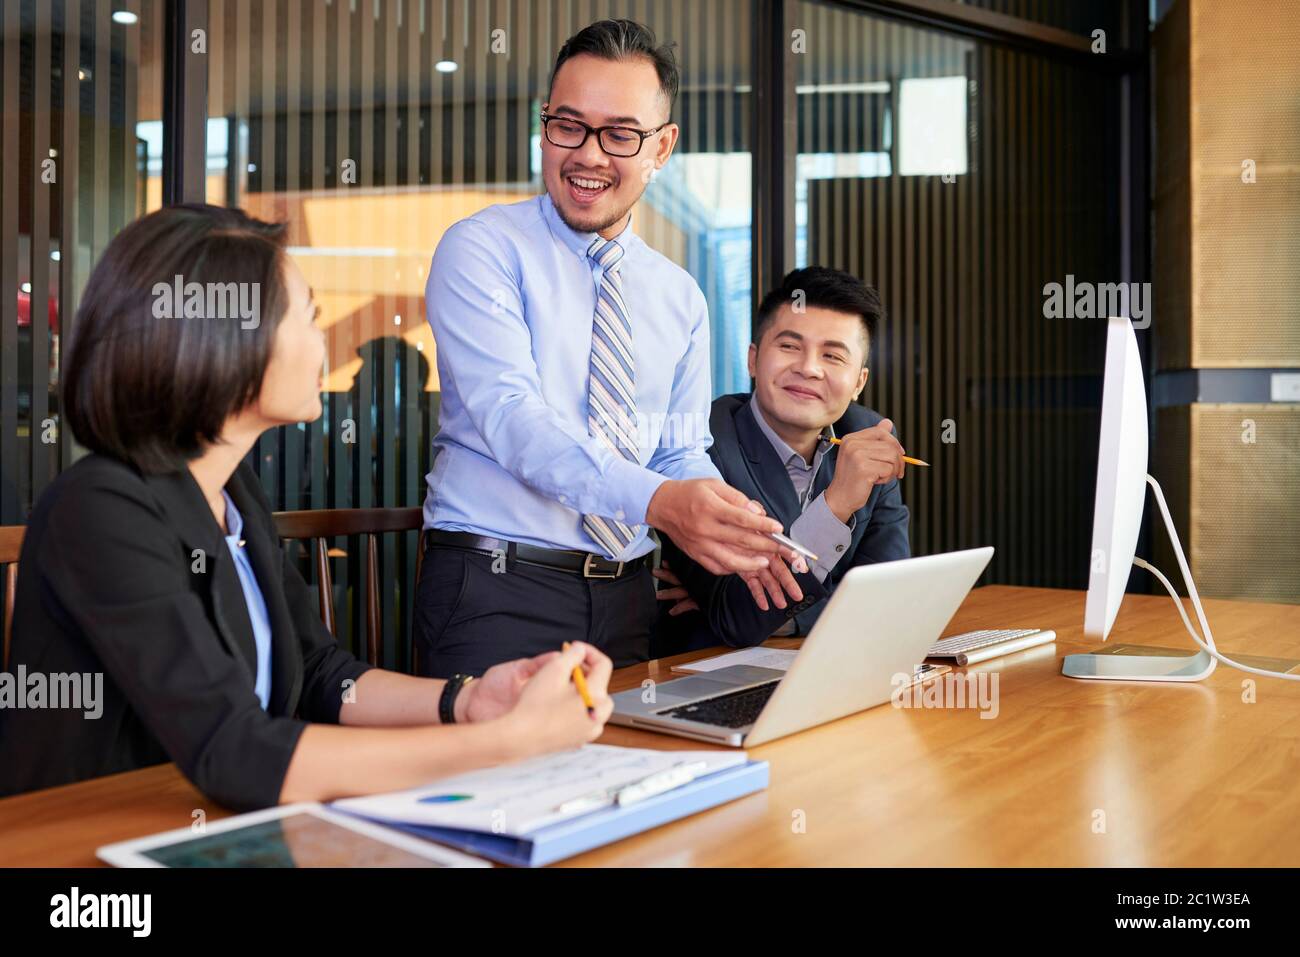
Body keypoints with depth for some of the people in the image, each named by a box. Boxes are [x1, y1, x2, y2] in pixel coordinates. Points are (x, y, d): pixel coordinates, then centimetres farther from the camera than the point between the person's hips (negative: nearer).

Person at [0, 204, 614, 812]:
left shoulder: (235, 488, 4)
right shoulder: (99, 512, -20)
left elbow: (316, 672, 7)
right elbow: (232, 756, -27)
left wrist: (462, 702, -10)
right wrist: (508, 739, -29)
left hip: (214, 829, 6)